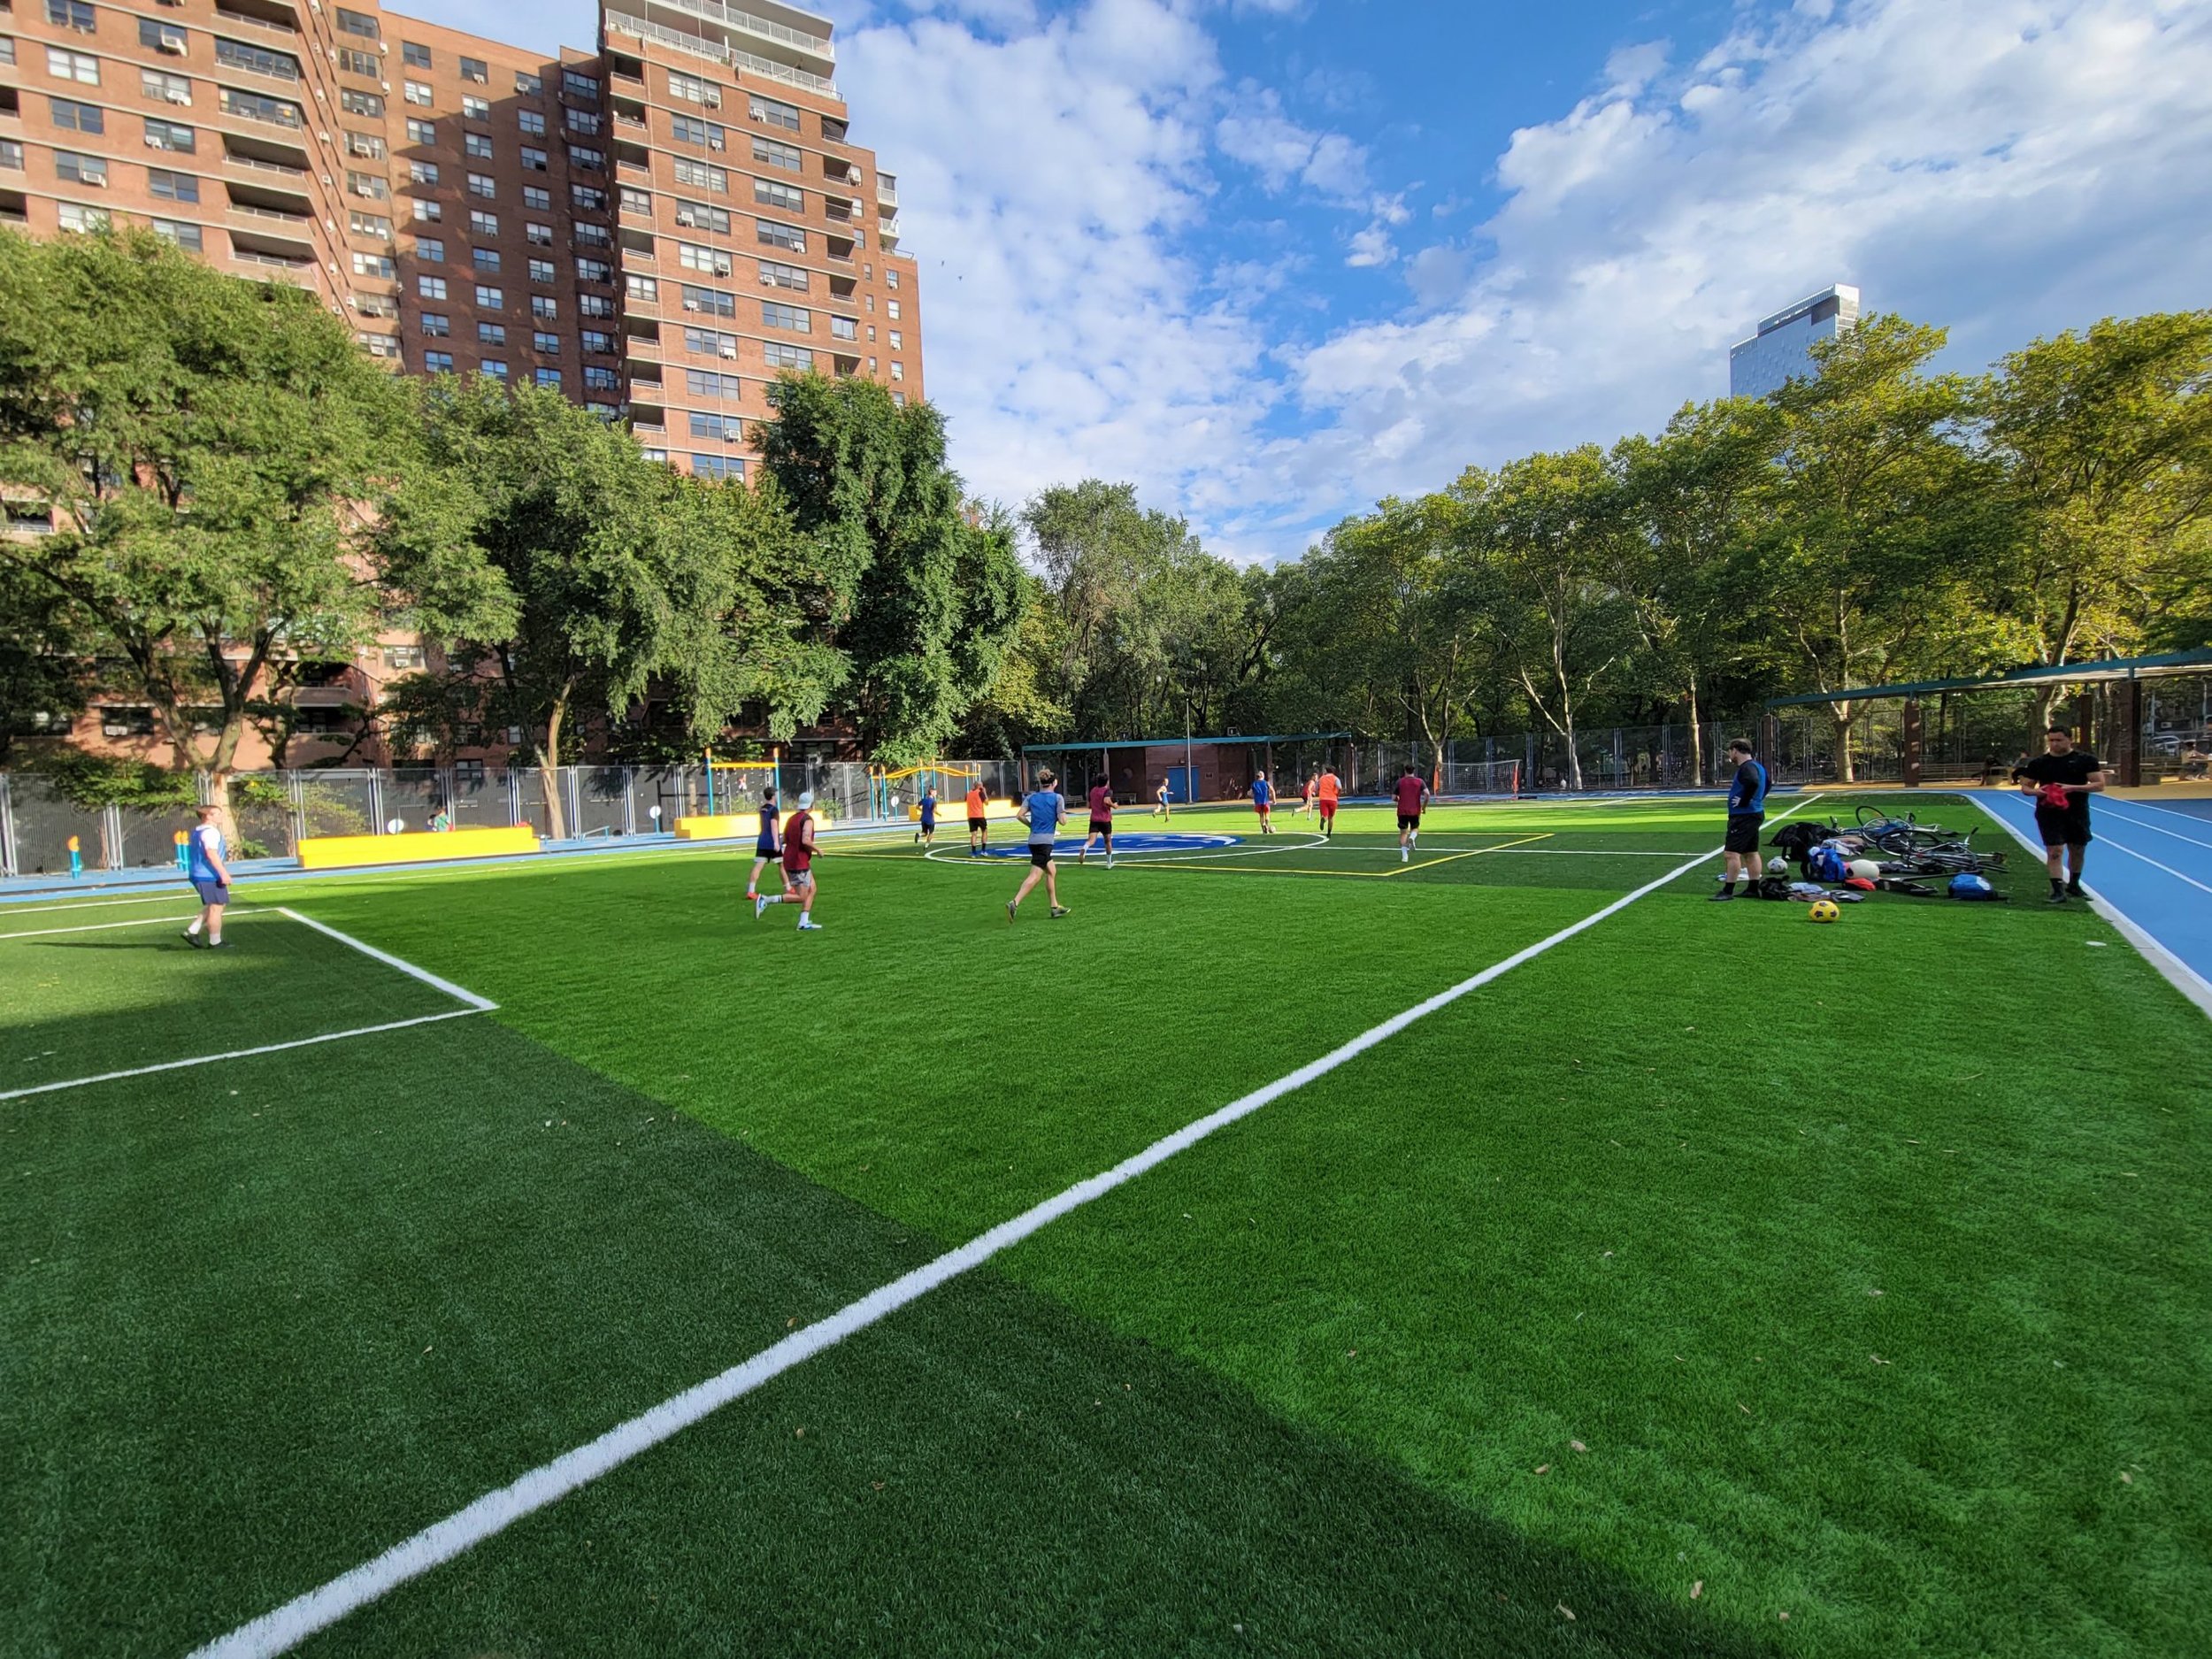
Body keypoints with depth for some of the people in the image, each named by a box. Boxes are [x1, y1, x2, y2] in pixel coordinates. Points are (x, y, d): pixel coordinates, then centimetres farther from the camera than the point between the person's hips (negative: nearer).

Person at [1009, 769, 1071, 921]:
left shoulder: (1032, 798, 10)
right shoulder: (1058, 797, -3)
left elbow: (1019, 815, 0)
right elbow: (1062, 820, -7)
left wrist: (1032, 825, 14)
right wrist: (1063, 813, 15)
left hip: (1033, 840, 7)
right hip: (1045, 841, -7)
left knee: (1051, 873, 19)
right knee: (1035, 875, -11)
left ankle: (1055, 907, 24)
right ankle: (1014, 903, -25)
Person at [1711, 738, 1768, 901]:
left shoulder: (1746, 767, -17)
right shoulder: (1757, 766, 15)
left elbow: (1753, 783, -36)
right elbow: (1766, 785, 31)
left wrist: (1744, 801, -24)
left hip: (1743, 816, -11)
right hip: (1755, 813, 11)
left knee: (1731, 852, -10)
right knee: (1752, 853, 15)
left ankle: (1728, 891, -11)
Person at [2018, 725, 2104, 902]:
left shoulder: (2085, 760, 0)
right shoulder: (2039, 763, 2)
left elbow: (2099, 784, -5)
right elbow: (2025, 787, 7)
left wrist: (2073, 788, -20)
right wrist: (2035, 791, -16)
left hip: (2078, 813, 2)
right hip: (2049, 813, -1)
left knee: (2078, 850, 14)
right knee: (2054, 851, -8)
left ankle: (2074, 885, 31)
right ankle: (2058, 890, -8)